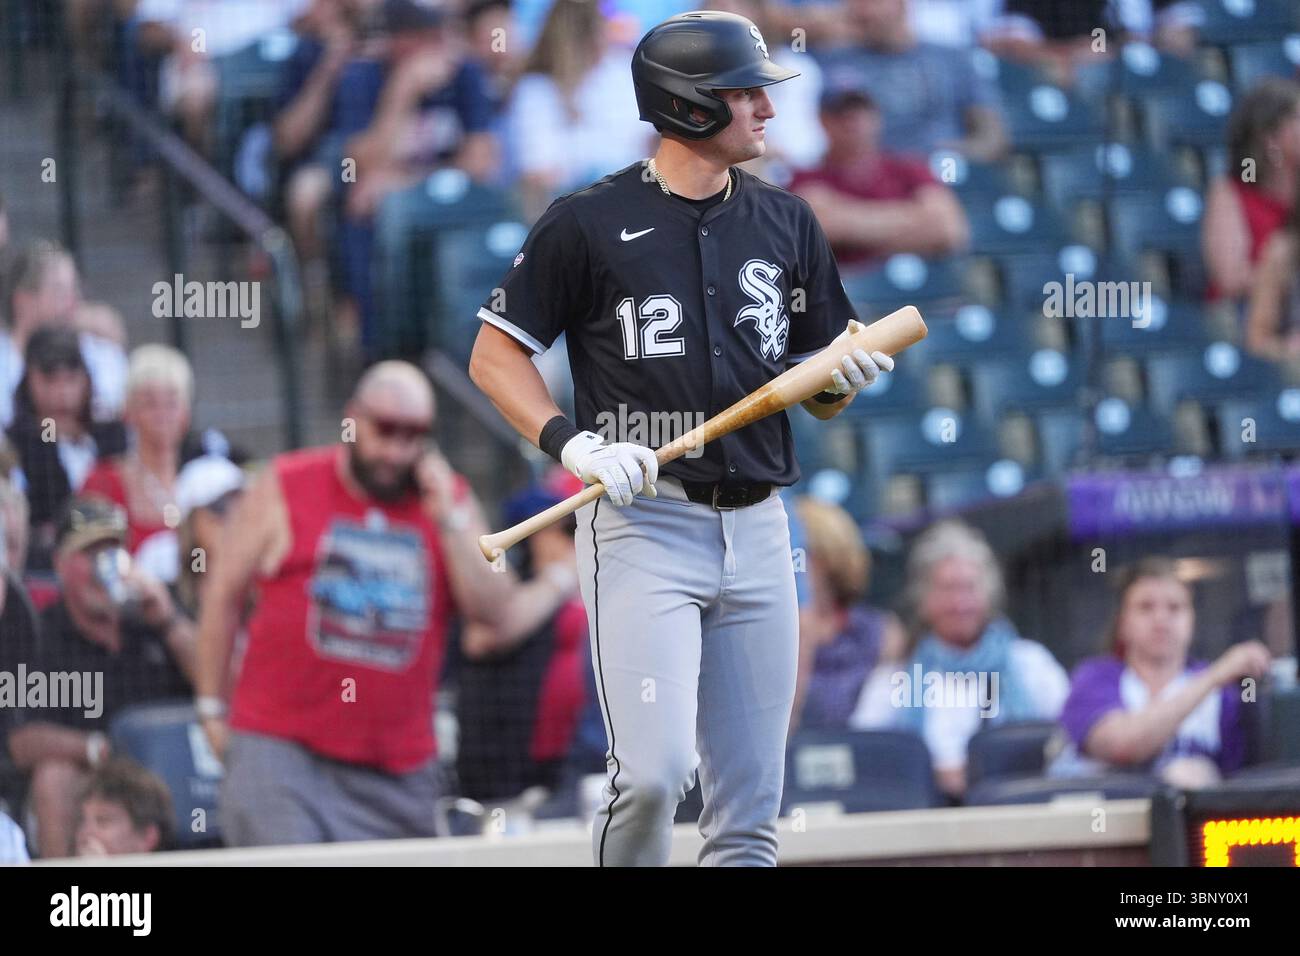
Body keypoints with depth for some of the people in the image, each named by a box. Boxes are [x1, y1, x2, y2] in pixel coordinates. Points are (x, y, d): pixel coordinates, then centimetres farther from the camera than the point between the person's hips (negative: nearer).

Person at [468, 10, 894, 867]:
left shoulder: (787, 225, 12)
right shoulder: (589, 224, -2)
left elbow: (821, 394, 17)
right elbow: (495, 354, 2)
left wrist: (845, 378, -7)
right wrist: (575, 444, -13)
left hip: (756, 530, 5)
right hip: (643, 525, -5)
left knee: (750, 805, 4)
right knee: (653, 772, -18)